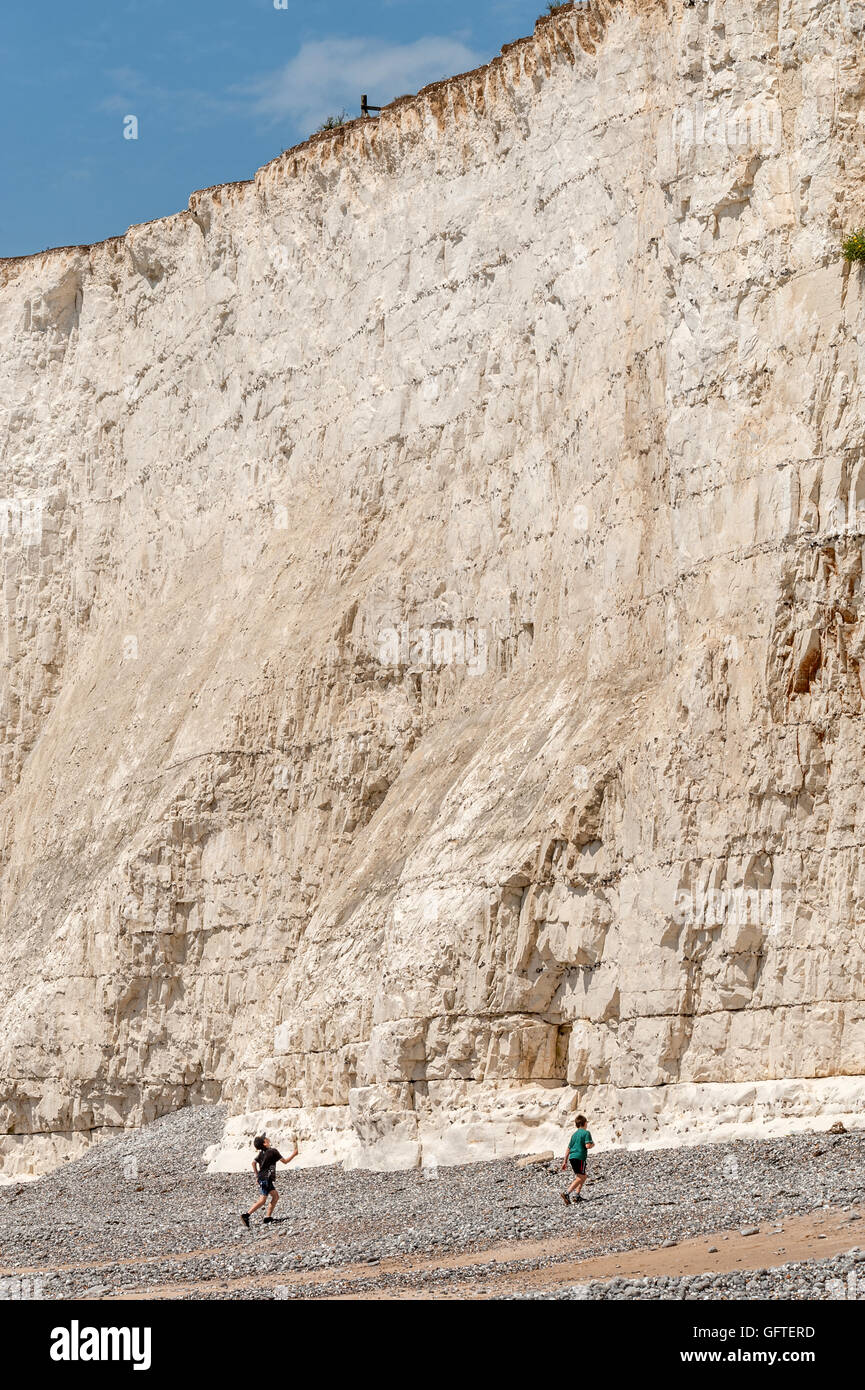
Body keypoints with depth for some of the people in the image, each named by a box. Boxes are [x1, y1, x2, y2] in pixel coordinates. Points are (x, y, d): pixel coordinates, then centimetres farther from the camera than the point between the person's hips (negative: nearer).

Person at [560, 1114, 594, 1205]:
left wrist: (565, 1162, 22)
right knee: (580, 1178, -9)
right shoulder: (586, 1133, -3)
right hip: (580, 1157, -8)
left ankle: (577, 1195, 12)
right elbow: (588, 1145, -16)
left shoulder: (574, 1134, 18)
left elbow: (568, 1149, 19)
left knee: (583, 1177, 21)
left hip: (572, 1157, 8)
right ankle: (566, 1194, -25)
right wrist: (592, 1145, 7)